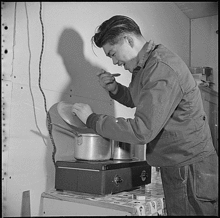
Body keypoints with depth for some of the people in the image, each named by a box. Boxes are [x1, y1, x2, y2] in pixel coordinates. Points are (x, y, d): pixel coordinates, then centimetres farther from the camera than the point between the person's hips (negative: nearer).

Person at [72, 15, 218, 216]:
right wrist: (114, 88, 3)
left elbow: (142, 131, -28)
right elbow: (137, 100, 24)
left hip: (189, 167, -9)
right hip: (174, 164, 9)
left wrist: (92, 119, -18)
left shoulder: (162, 69, -24)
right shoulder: (145, 65, 8)